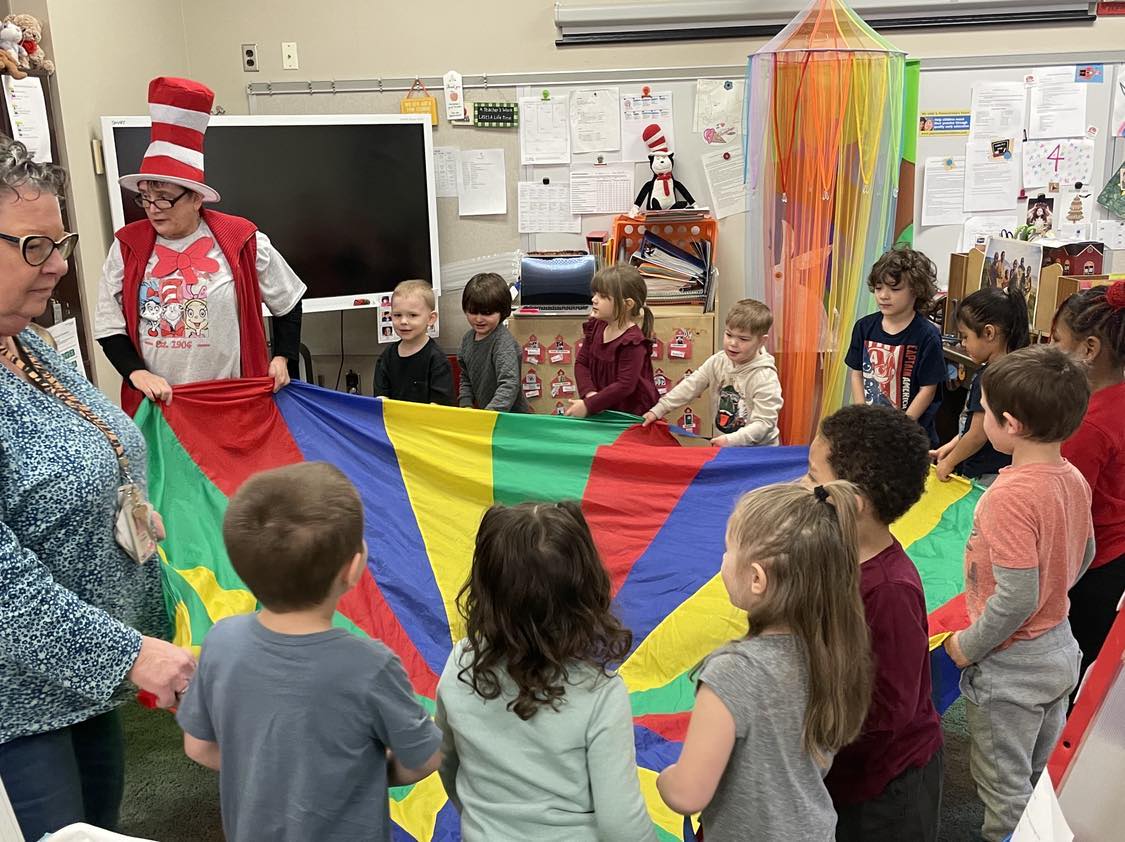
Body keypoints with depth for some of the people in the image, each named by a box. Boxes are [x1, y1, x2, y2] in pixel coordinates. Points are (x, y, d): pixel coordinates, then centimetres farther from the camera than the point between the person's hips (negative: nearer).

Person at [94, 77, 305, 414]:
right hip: (157, 404, 1)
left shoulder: (241, 241, -4)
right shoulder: (127, 246, 1)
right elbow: (109, 327, 5)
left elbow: (288, 302, 9)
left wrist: (282, 358, 3)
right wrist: (138, 373, -10)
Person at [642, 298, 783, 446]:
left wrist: (730, 440, -32)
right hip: (724, 446, 5)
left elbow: (763, 423, -20)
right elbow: (690, 386, 5)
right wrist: (658, 410, -2)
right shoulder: (717, 362, 0)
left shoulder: (766, 378, -17)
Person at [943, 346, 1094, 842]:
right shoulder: (1074, 480, -4)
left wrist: (967, 646, -15)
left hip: (1011, 668, -8)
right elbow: (1083, 556, 11)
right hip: (1061, 650, 8)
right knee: (1046, 778, 26)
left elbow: (1016, 599, -29)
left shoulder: (1010, 496, -30)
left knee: (1005, 791, 12)